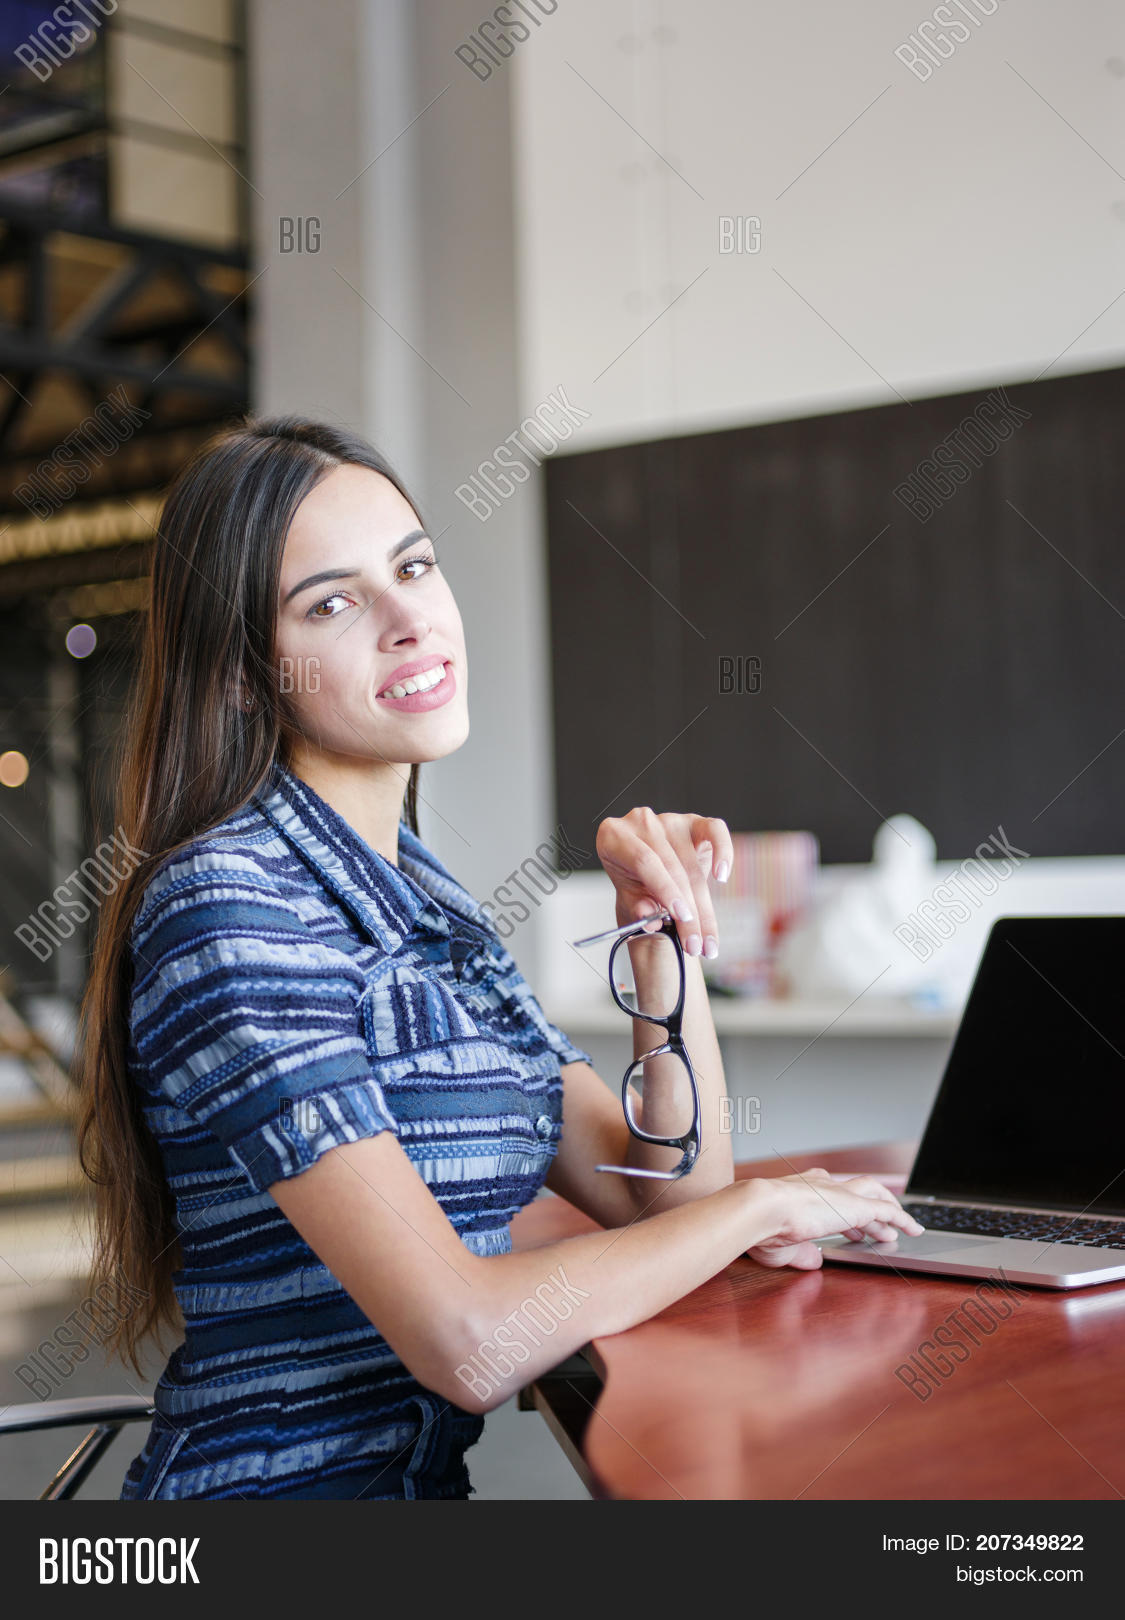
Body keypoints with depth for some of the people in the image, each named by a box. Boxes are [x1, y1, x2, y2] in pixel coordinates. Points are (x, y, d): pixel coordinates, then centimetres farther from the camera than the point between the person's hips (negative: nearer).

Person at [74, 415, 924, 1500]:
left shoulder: (432, 908, 10)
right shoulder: (226, 908, -17)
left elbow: (663, 1202, 9)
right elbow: (466, 1340, -22)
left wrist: (670, 942, -5)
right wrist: (759, 1204, -8)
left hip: (415, 1479, 7)